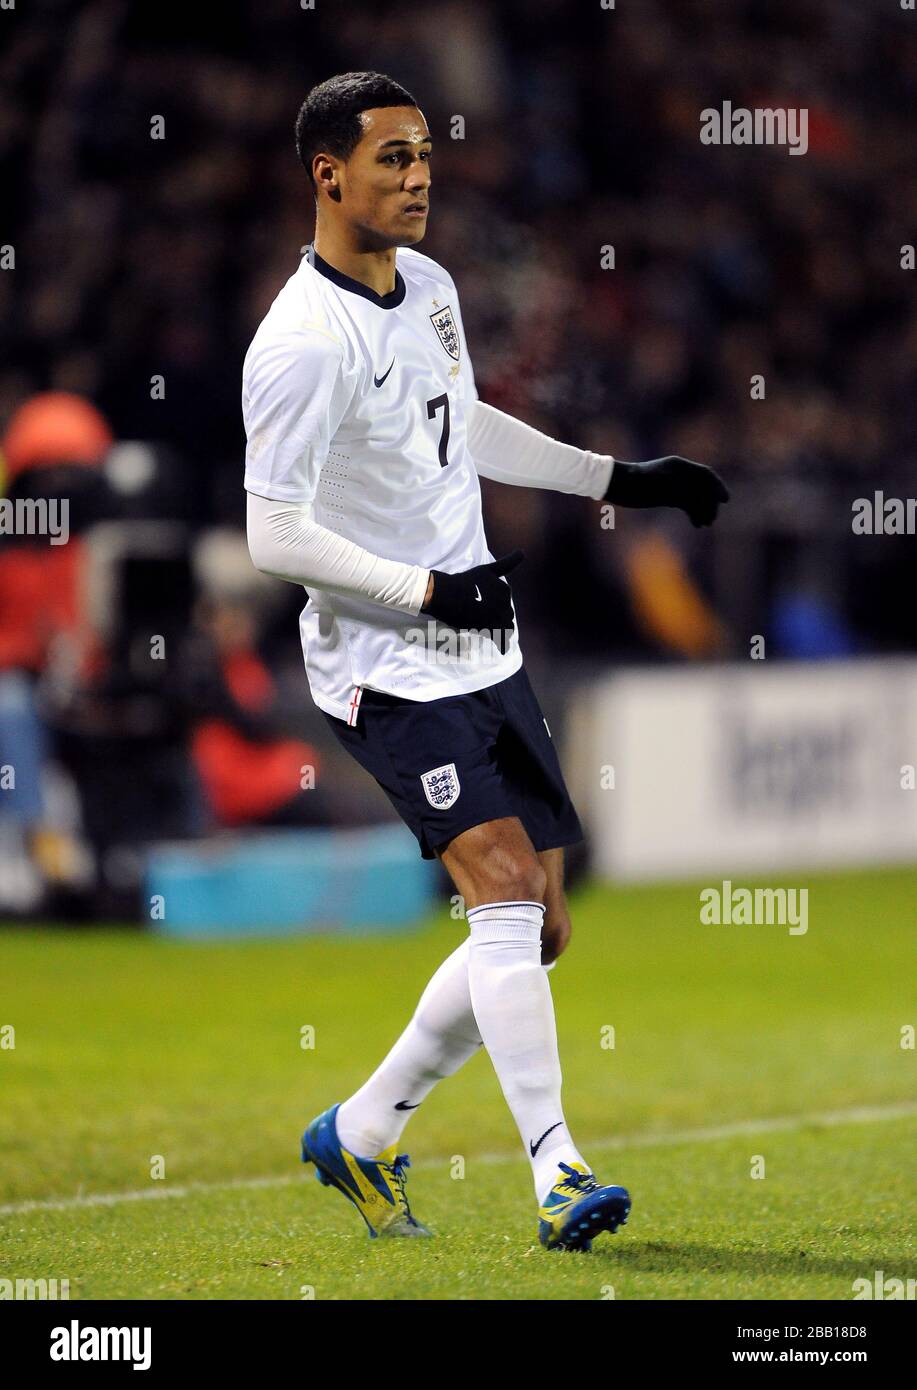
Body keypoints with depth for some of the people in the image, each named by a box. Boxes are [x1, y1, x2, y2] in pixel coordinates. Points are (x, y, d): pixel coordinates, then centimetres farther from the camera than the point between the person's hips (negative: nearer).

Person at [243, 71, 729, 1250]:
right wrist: (427, 590, -24)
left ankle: (361, 1134, 21)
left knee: (535, 930, 7)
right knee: (505, 890, -21)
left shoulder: (429, 288, 9)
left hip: (482, 655, 9)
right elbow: (276, 538, -18)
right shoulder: (302, 345, -18)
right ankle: (557, 1175, -23)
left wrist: (616, 480, 23)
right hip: (388, 672, -8)